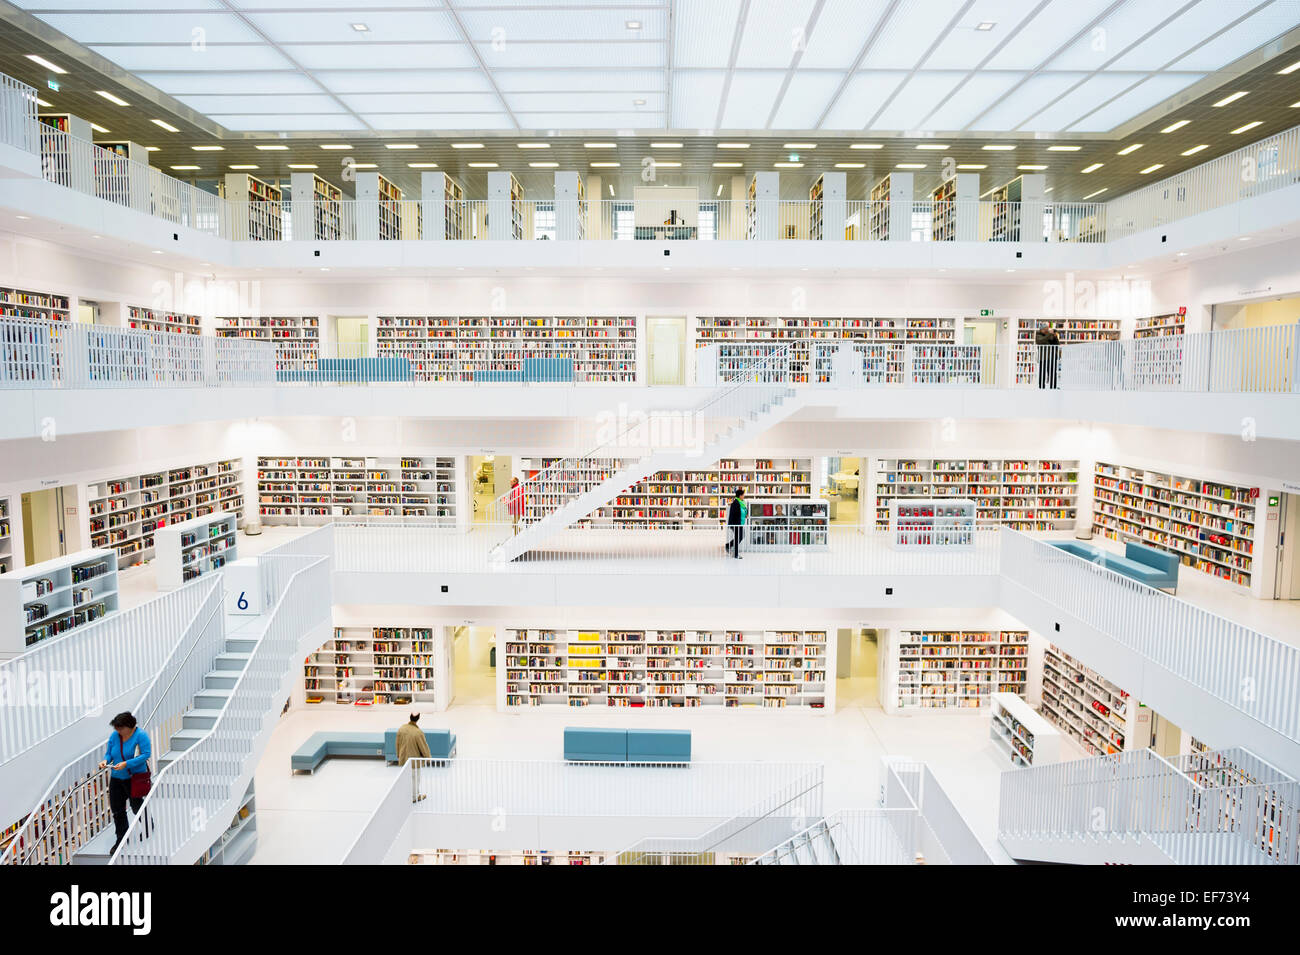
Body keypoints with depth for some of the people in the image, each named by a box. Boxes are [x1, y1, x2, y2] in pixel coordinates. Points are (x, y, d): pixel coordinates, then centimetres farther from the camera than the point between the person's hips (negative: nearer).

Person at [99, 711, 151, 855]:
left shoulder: (140, 735, -14)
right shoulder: (114, 736, 2)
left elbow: (146, 754, -20)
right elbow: (109, 753, 12)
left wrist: (126, 764, -27)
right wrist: (105, 760, -11)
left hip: (135, 777, -5)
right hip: (116, 778, 5)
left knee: (136, 806, 5)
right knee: (117, 809, 6)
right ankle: (120, 839, 21)